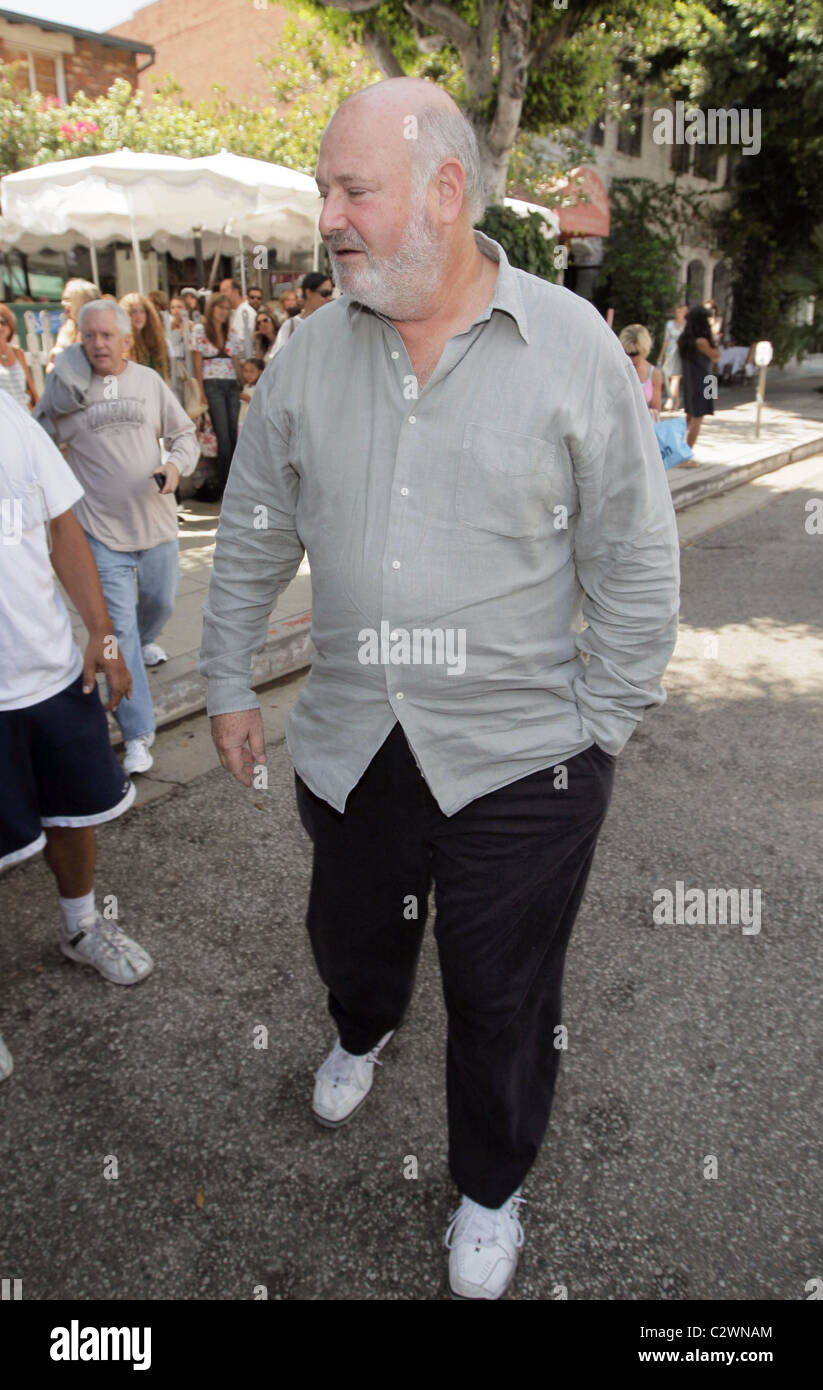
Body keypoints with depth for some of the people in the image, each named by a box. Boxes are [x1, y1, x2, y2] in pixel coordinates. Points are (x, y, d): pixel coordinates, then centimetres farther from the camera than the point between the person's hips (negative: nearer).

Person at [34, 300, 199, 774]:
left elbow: (184, 432, 8)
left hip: (157, 523, 3)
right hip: (104, 531, -3)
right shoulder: (66, 389, -5)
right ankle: (138, 734, 0)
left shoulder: (149, 380, 1)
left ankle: (145, 642, 60)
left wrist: (177, 464, -13)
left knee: (160, 603, 23)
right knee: (120, 630, -6)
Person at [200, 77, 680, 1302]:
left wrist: (599, 733, -5)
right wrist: (229, 685, 11)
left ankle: (491, 1191, 44)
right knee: (351, 934, 26)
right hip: (348, 743, 4)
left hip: (519, 762, -3)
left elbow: (637, 566, -6)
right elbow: (253, 539, 8)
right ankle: (363, 1033, 64)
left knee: (502, 1000, 14)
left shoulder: (574, 347, -10)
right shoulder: (310, 353, -1)